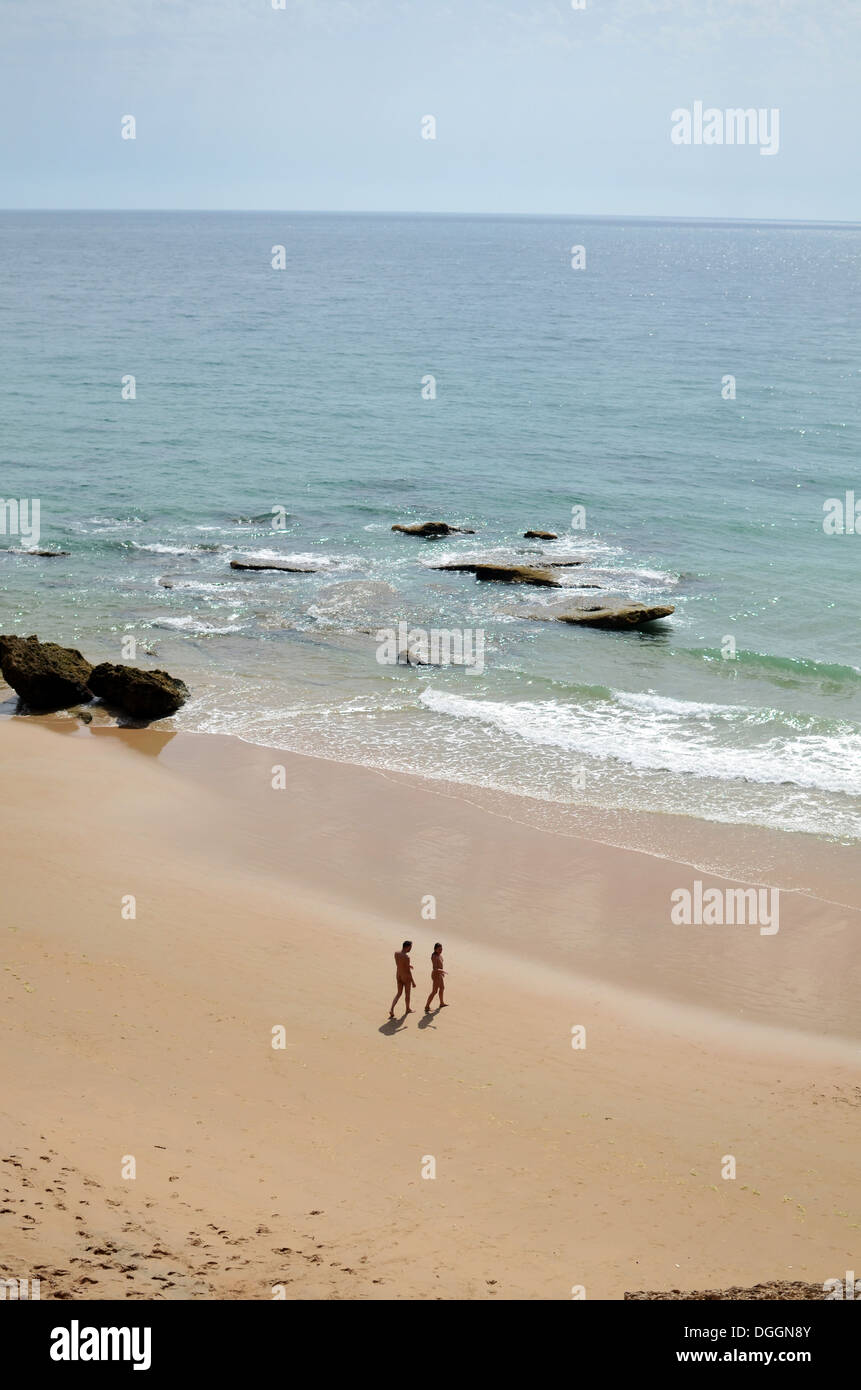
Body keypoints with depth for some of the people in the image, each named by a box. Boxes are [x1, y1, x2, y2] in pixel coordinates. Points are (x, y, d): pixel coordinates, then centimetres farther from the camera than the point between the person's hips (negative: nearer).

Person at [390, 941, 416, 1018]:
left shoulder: (396, 953, -5)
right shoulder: (406, 957, -28)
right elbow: (409, 971, -25)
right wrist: (413, 982, -16)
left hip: (398, 976, 6)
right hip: (406, 977, -6)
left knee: (399, 993, 17)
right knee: (407, 994, 16)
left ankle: (391, 1009, 1)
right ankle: (407, 1009, 35)